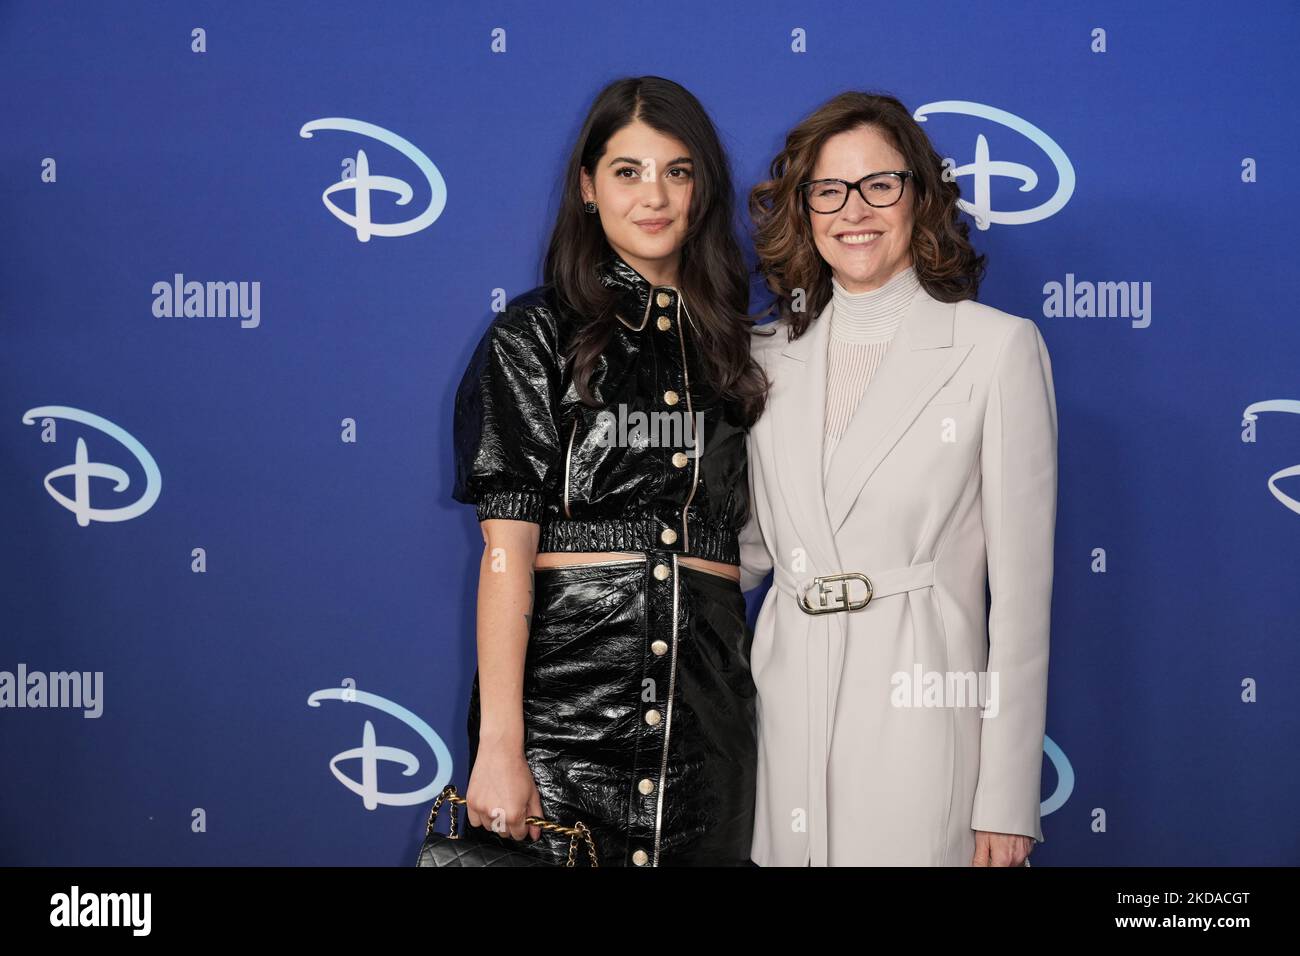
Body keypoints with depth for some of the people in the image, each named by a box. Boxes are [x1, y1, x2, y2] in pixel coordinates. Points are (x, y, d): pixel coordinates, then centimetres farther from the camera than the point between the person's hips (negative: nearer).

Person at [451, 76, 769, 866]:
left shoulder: (734, 343, 12)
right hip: (563, 687, -4)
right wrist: (498, 745, -16)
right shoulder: (539, 333, -1)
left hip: (708, 699, 4)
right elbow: (506, 549, -10)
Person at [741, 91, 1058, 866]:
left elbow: (1021, 584, -6)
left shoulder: (998, 347, -3)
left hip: (921, 719, -4)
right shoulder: (773, 357, 10)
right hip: (789, 716, 4)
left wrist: (1008, 801, -8)